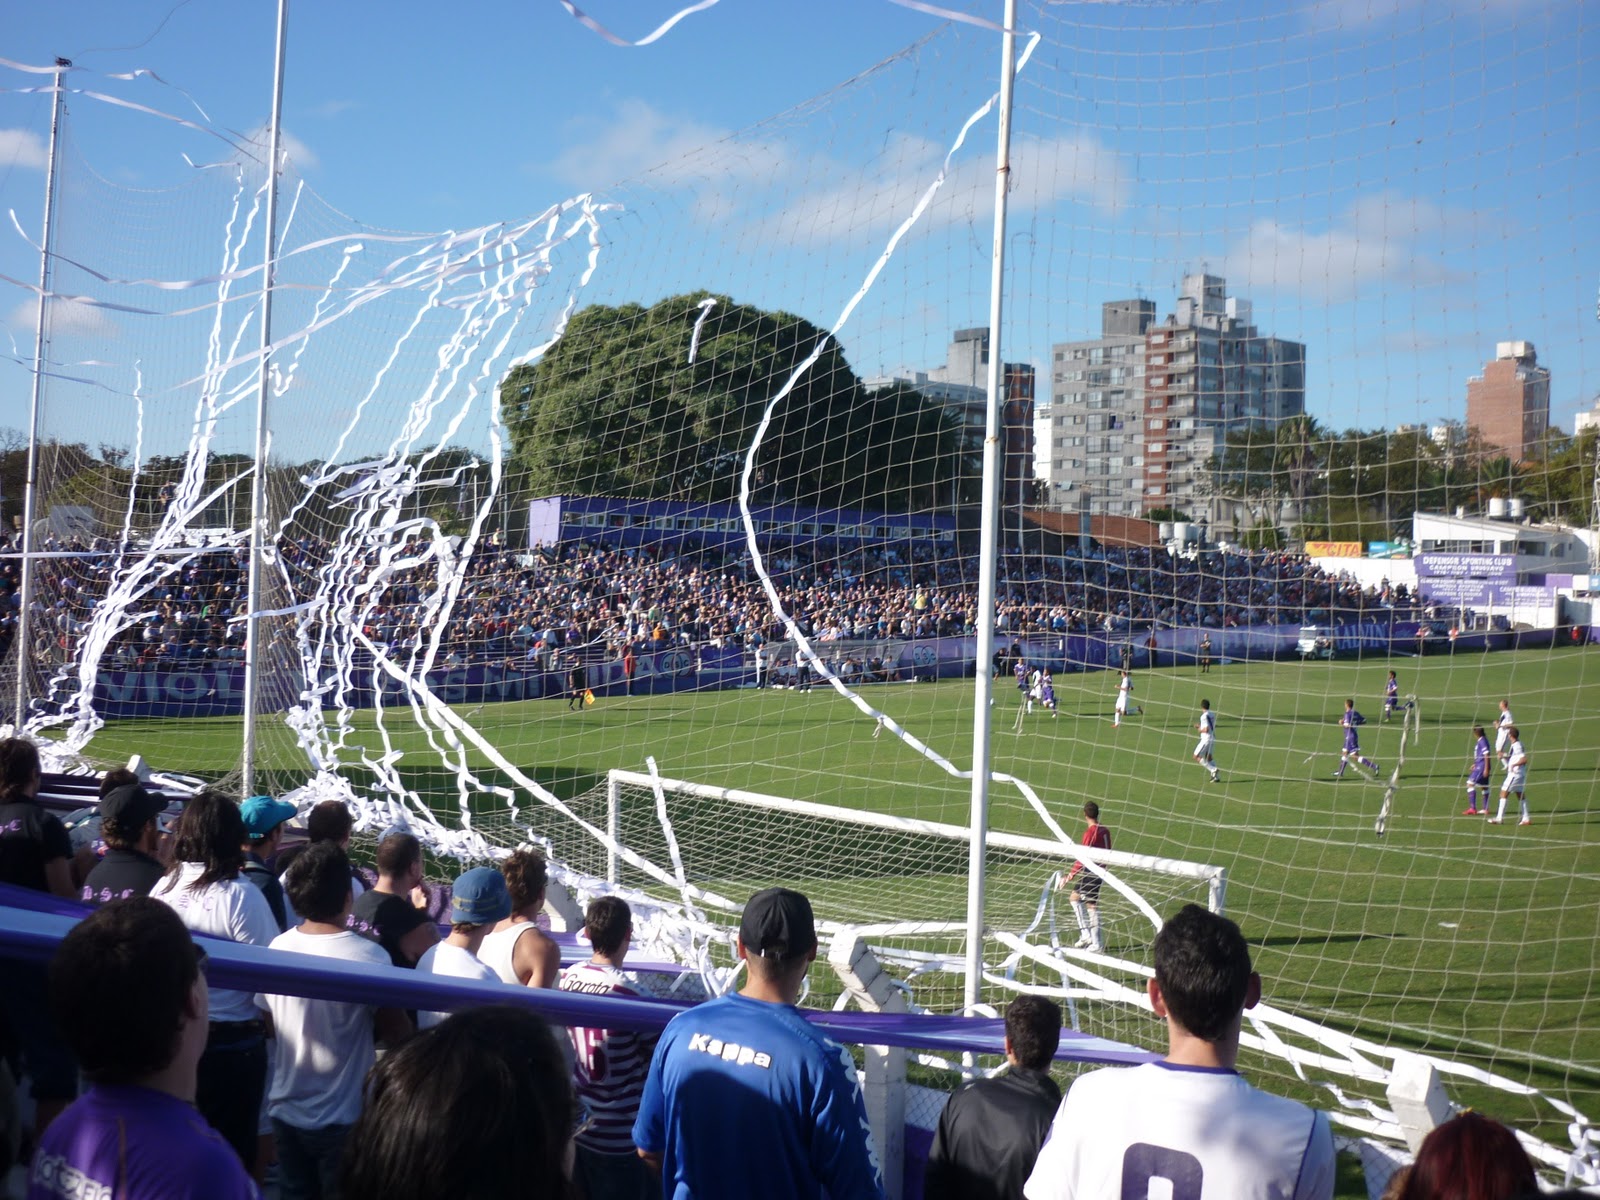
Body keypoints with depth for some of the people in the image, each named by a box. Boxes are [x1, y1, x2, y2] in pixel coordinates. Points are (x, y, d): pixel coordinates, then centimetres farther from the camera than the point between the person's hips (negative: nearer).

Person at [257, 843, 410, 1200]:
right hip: (345, 1118, -5)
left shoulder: (278, 948, -5)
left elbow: (271, 1023, 8)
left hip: (286, 1111, 5)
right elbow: (397, 1033, -13)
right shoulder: (368, 956, -20)